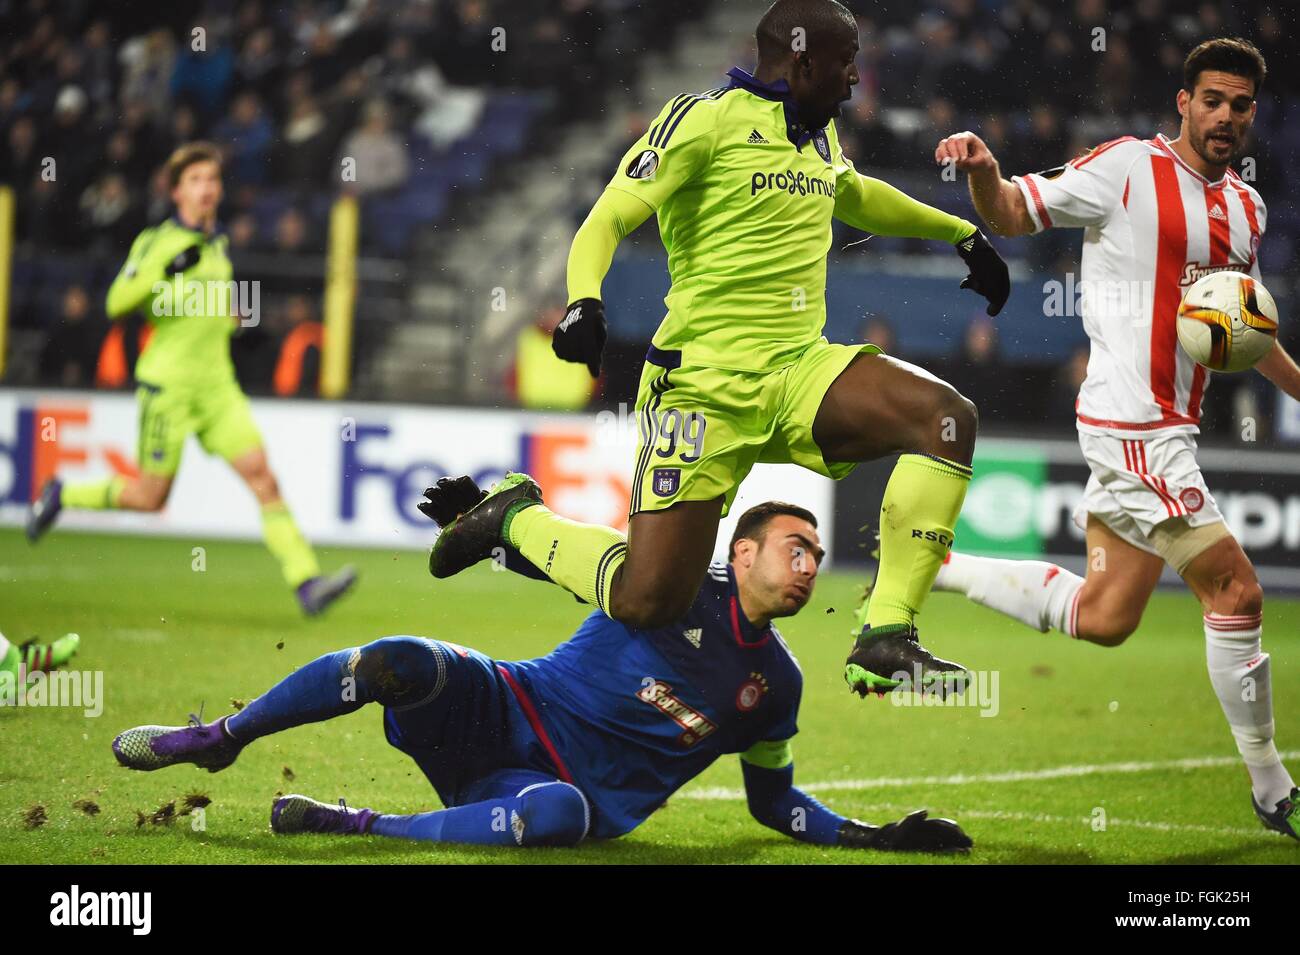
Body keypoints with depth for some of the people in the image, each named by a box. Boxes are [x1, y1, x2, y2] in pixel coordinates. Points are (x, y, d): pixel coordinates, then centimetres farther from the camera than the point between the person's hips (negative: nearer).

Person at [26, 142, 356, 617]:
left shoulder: (218, 243, 13)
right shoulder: (156, 241, -7)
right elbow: (117, 303, -17)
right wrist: (164, 269, -28)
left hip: (217, 385, 5)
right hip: (167, 382, -5)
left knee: (261, 475, -10)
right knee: (150, 497, 1)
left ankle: (306, 582, -16)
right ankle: (61, 496, 27)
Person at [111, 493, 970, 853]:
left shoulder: (777, 686, 10)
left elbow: (773, 799, 22)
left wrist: (871, 837, 11)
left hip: (575, 791, 1)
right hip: (503, 710, -1)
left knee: (556, 815, -40)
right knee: (400, 663, -28)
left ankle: (352, 827, -26)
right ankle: (218, 739, -7)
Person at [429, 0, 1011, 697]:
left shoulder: (821, 136, 17)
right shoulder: (706, 118, -6)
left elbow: (856, 197, 41)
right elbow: (607, 221, -13)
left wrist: (964, 235, 46)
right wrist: (584, 301, -32)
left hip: (801, 370, 7)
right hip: (707, 382, -7)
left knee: (948, 418, -20)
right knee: (647, 603, -13)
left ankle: (887, 641, -17)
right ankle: (517, 519, 18)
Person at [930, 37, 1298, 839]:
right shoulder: (1130, 168, -8)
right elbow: (1014, 214, -6)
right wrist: (983, 170, -26)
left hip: (1170, 427, 8)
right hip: (1132, 421, -8)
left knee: (1104, 617, 12)